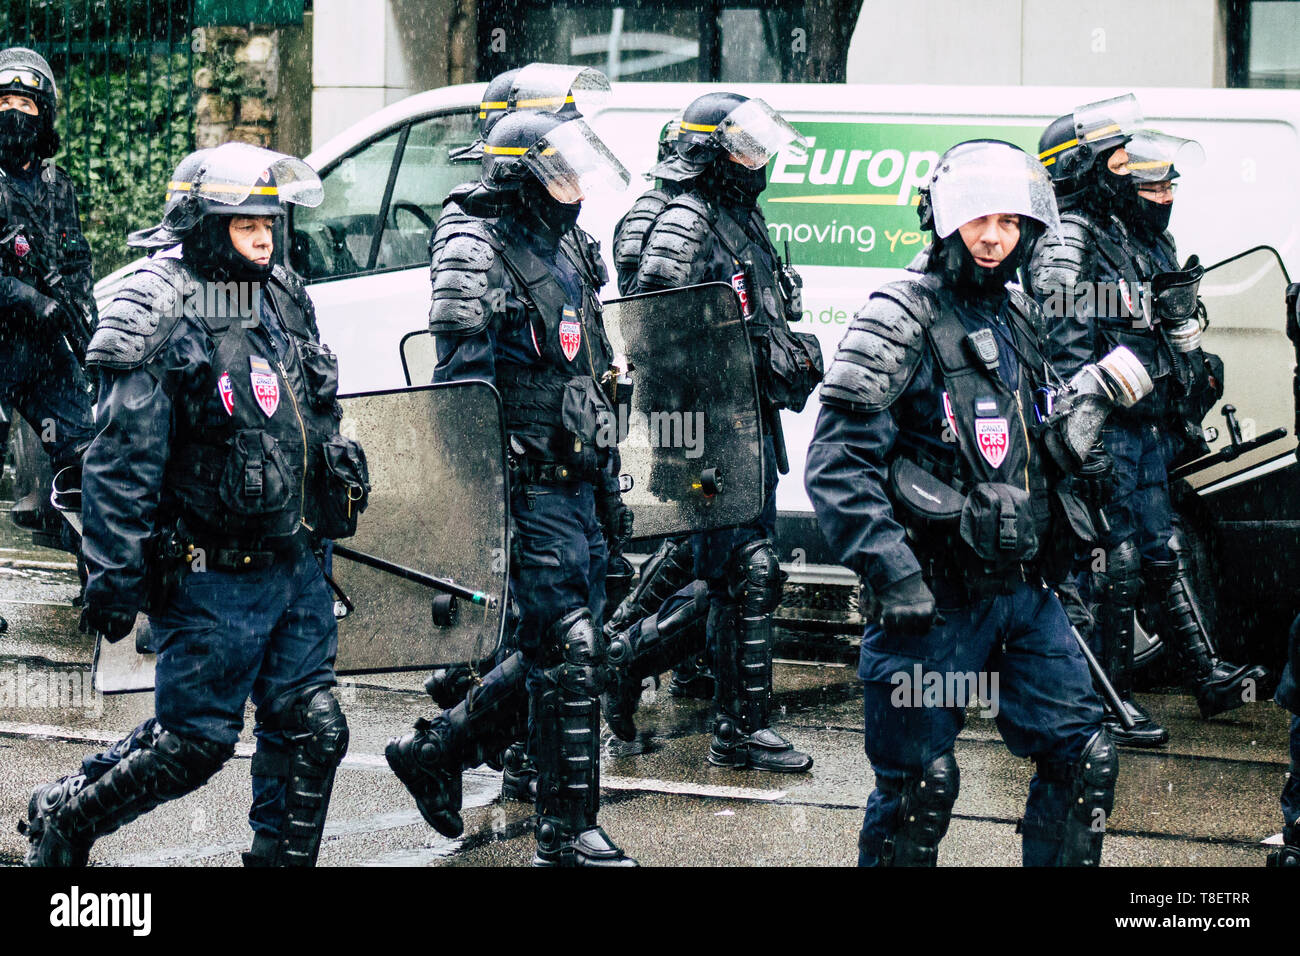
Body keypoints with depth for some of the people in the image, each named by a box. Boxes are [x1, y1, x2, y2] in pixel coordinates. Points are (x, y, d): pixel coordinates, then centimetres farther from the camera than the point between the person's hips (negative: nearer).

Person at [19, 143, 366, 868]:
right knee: (193, 743, 1)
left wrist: (343, 479, 26)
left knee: (312, 732, 5)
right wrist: (114, 580, -18)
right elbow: (122, 465, -16)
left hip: (296, 572, 7)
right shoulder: (162, 325, -15)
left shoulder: (287, 304, 8)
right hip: (213, 582, -7)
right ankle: (65, 819, 21)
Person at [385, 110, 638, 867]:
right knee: (569, 654, -9)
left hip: (578, 484, 9)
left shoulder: (568, 251, 16)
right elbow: (464, 384, -18)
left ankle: (436, 750, 27)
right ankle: (568, 831, -1)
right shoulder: (479, 253, -11)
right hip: (532, 485, -9)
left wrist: (607, 485, 24)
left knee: (563, 654, 13)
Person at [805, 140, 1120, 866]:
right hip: (936, 592, -7)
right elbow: (837, 462, -15)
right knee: (919, 786, -2)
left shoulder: (1021, 317, 13)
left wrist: (1058, 550, 22)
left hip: (1024, 586, 7)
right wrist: (890, 571, -22)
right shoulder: (903, 318, -9)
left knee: (1084, 761, 5)